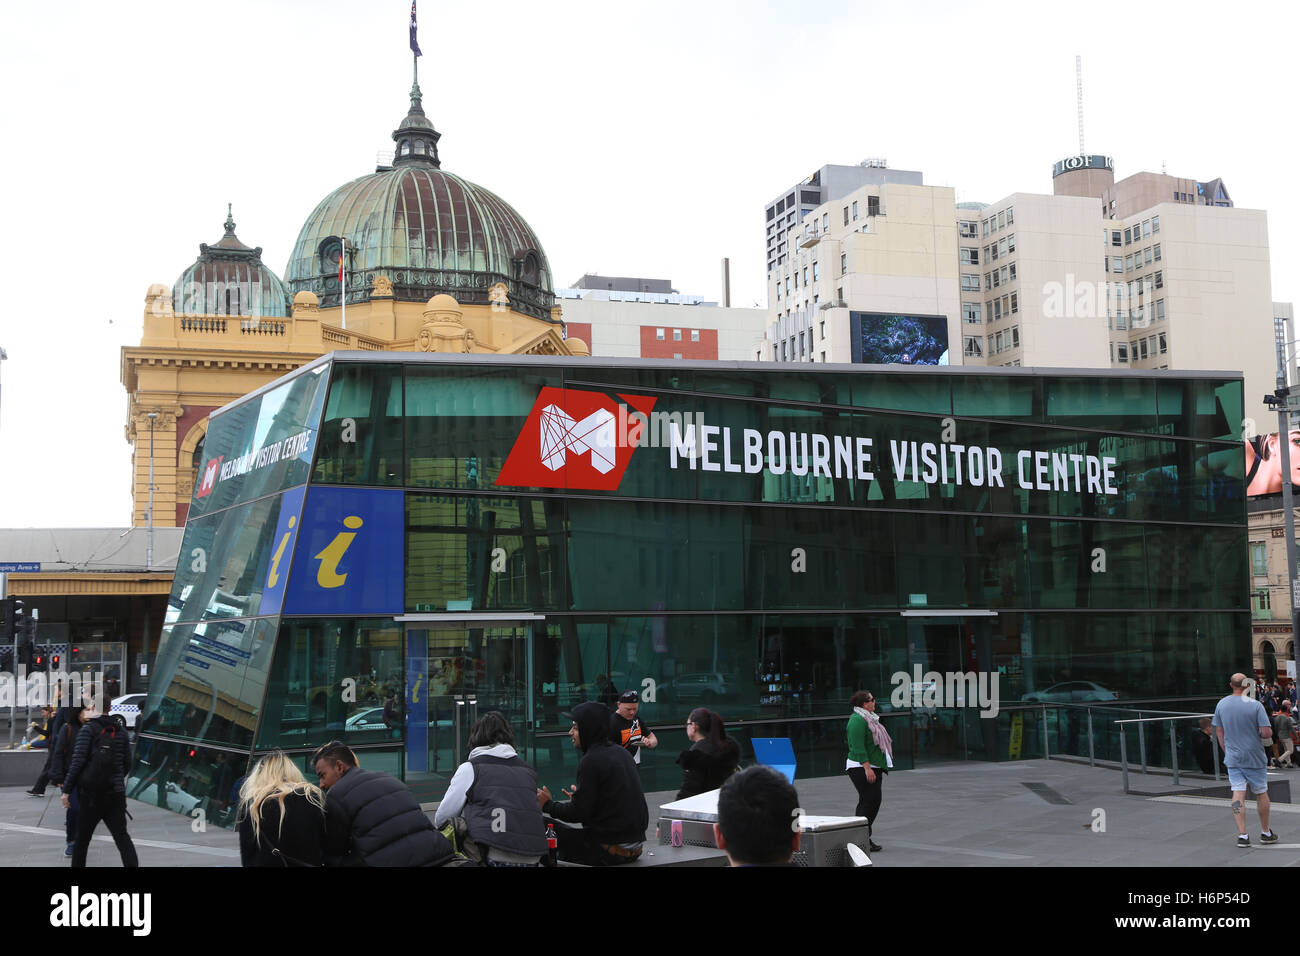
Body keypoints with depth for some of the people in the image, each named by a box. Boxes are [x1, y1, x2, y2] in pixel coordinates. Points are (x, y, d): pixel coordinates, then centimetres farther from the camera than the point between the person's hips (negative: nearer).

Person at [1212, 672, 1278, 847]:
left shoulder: (1221, 705, 0)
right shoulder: (1255, 705, -13)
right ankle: (1265, 833, 24)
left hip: (1232, 758, 3)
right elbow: (1267, 733, -16)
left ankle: (1242, 835, -6)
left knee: (1238, 793, 0)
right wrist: (1260, 735, 7)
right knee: (1261, 793, 12)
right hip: (1254, 758, -3)